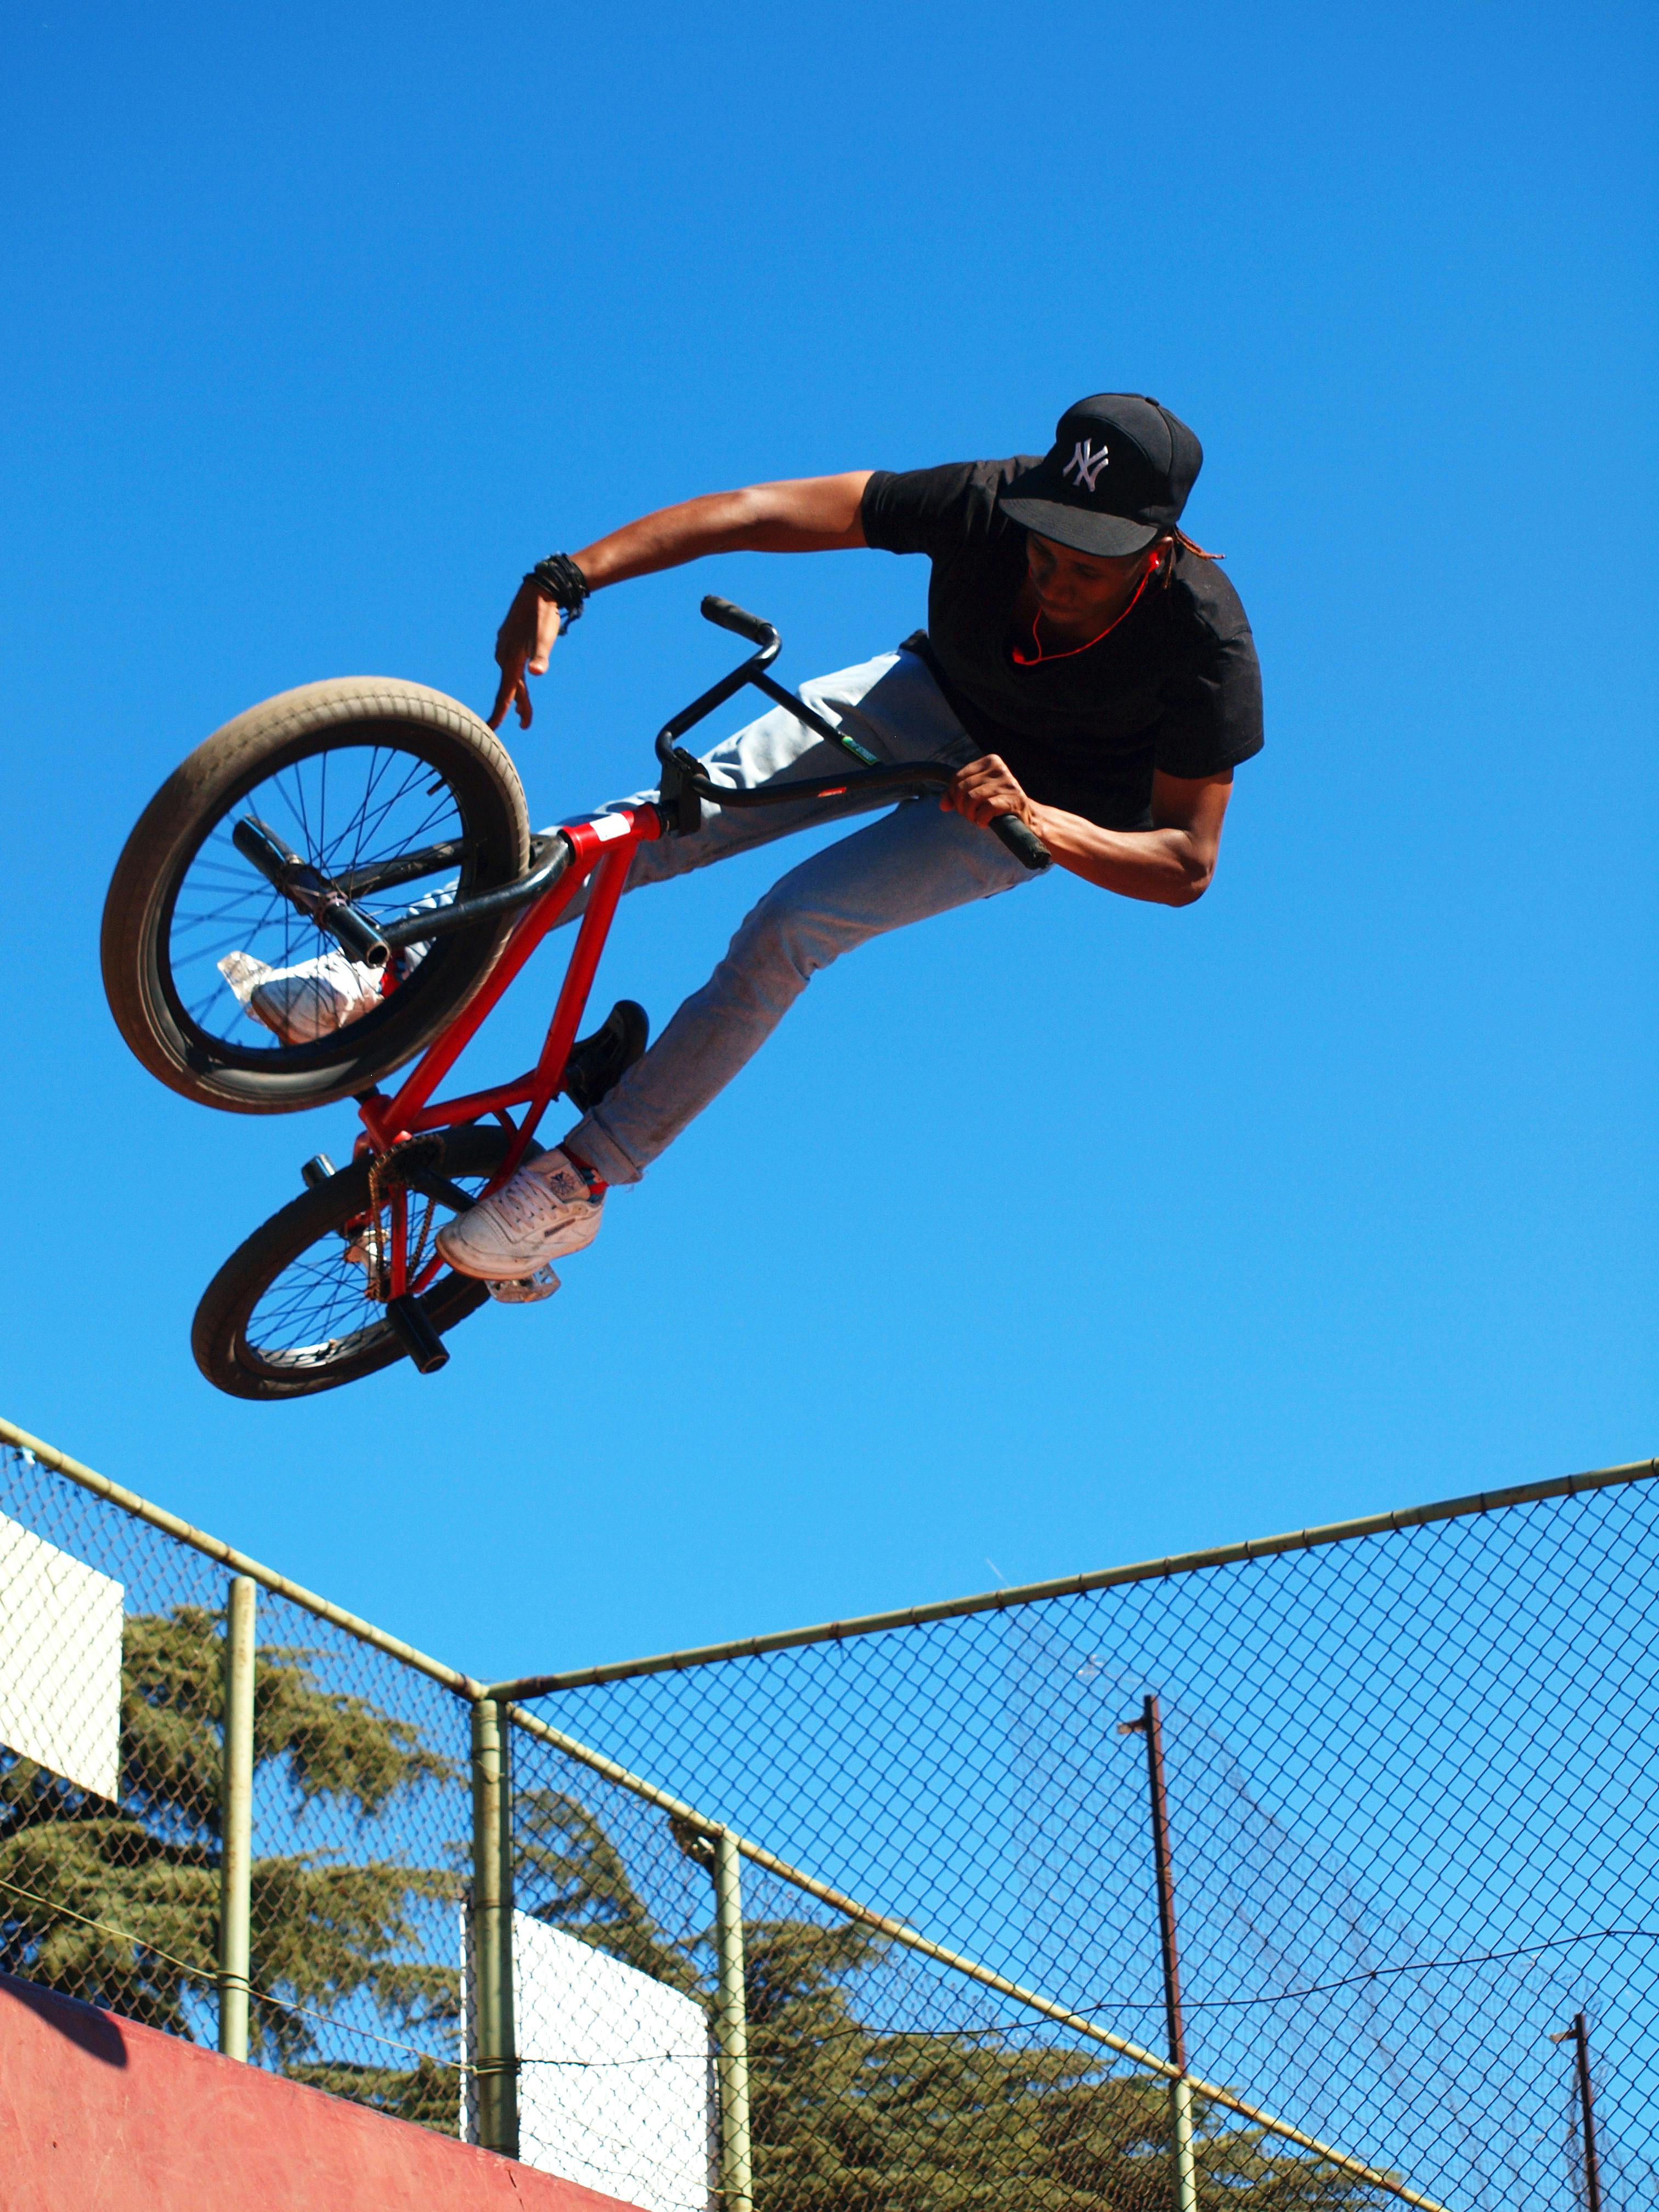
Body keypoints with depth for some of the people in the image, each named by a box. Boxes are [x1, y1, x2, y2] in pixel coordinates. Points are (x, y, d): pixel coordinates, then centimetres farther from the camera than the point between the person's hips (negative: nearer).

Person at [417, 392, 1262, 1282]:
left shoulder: (1208, 645, -35)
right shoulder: (988, 503, -32)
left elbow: (1187, 866, -31)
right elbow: (757, 512, -35)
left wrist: (1034, 821, -49)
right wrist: (561, 581, -44)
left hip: (1057, 800, -3)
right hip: (935, 698, 3)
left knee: (788, 925, -23)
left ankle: (578, 1181, -15)